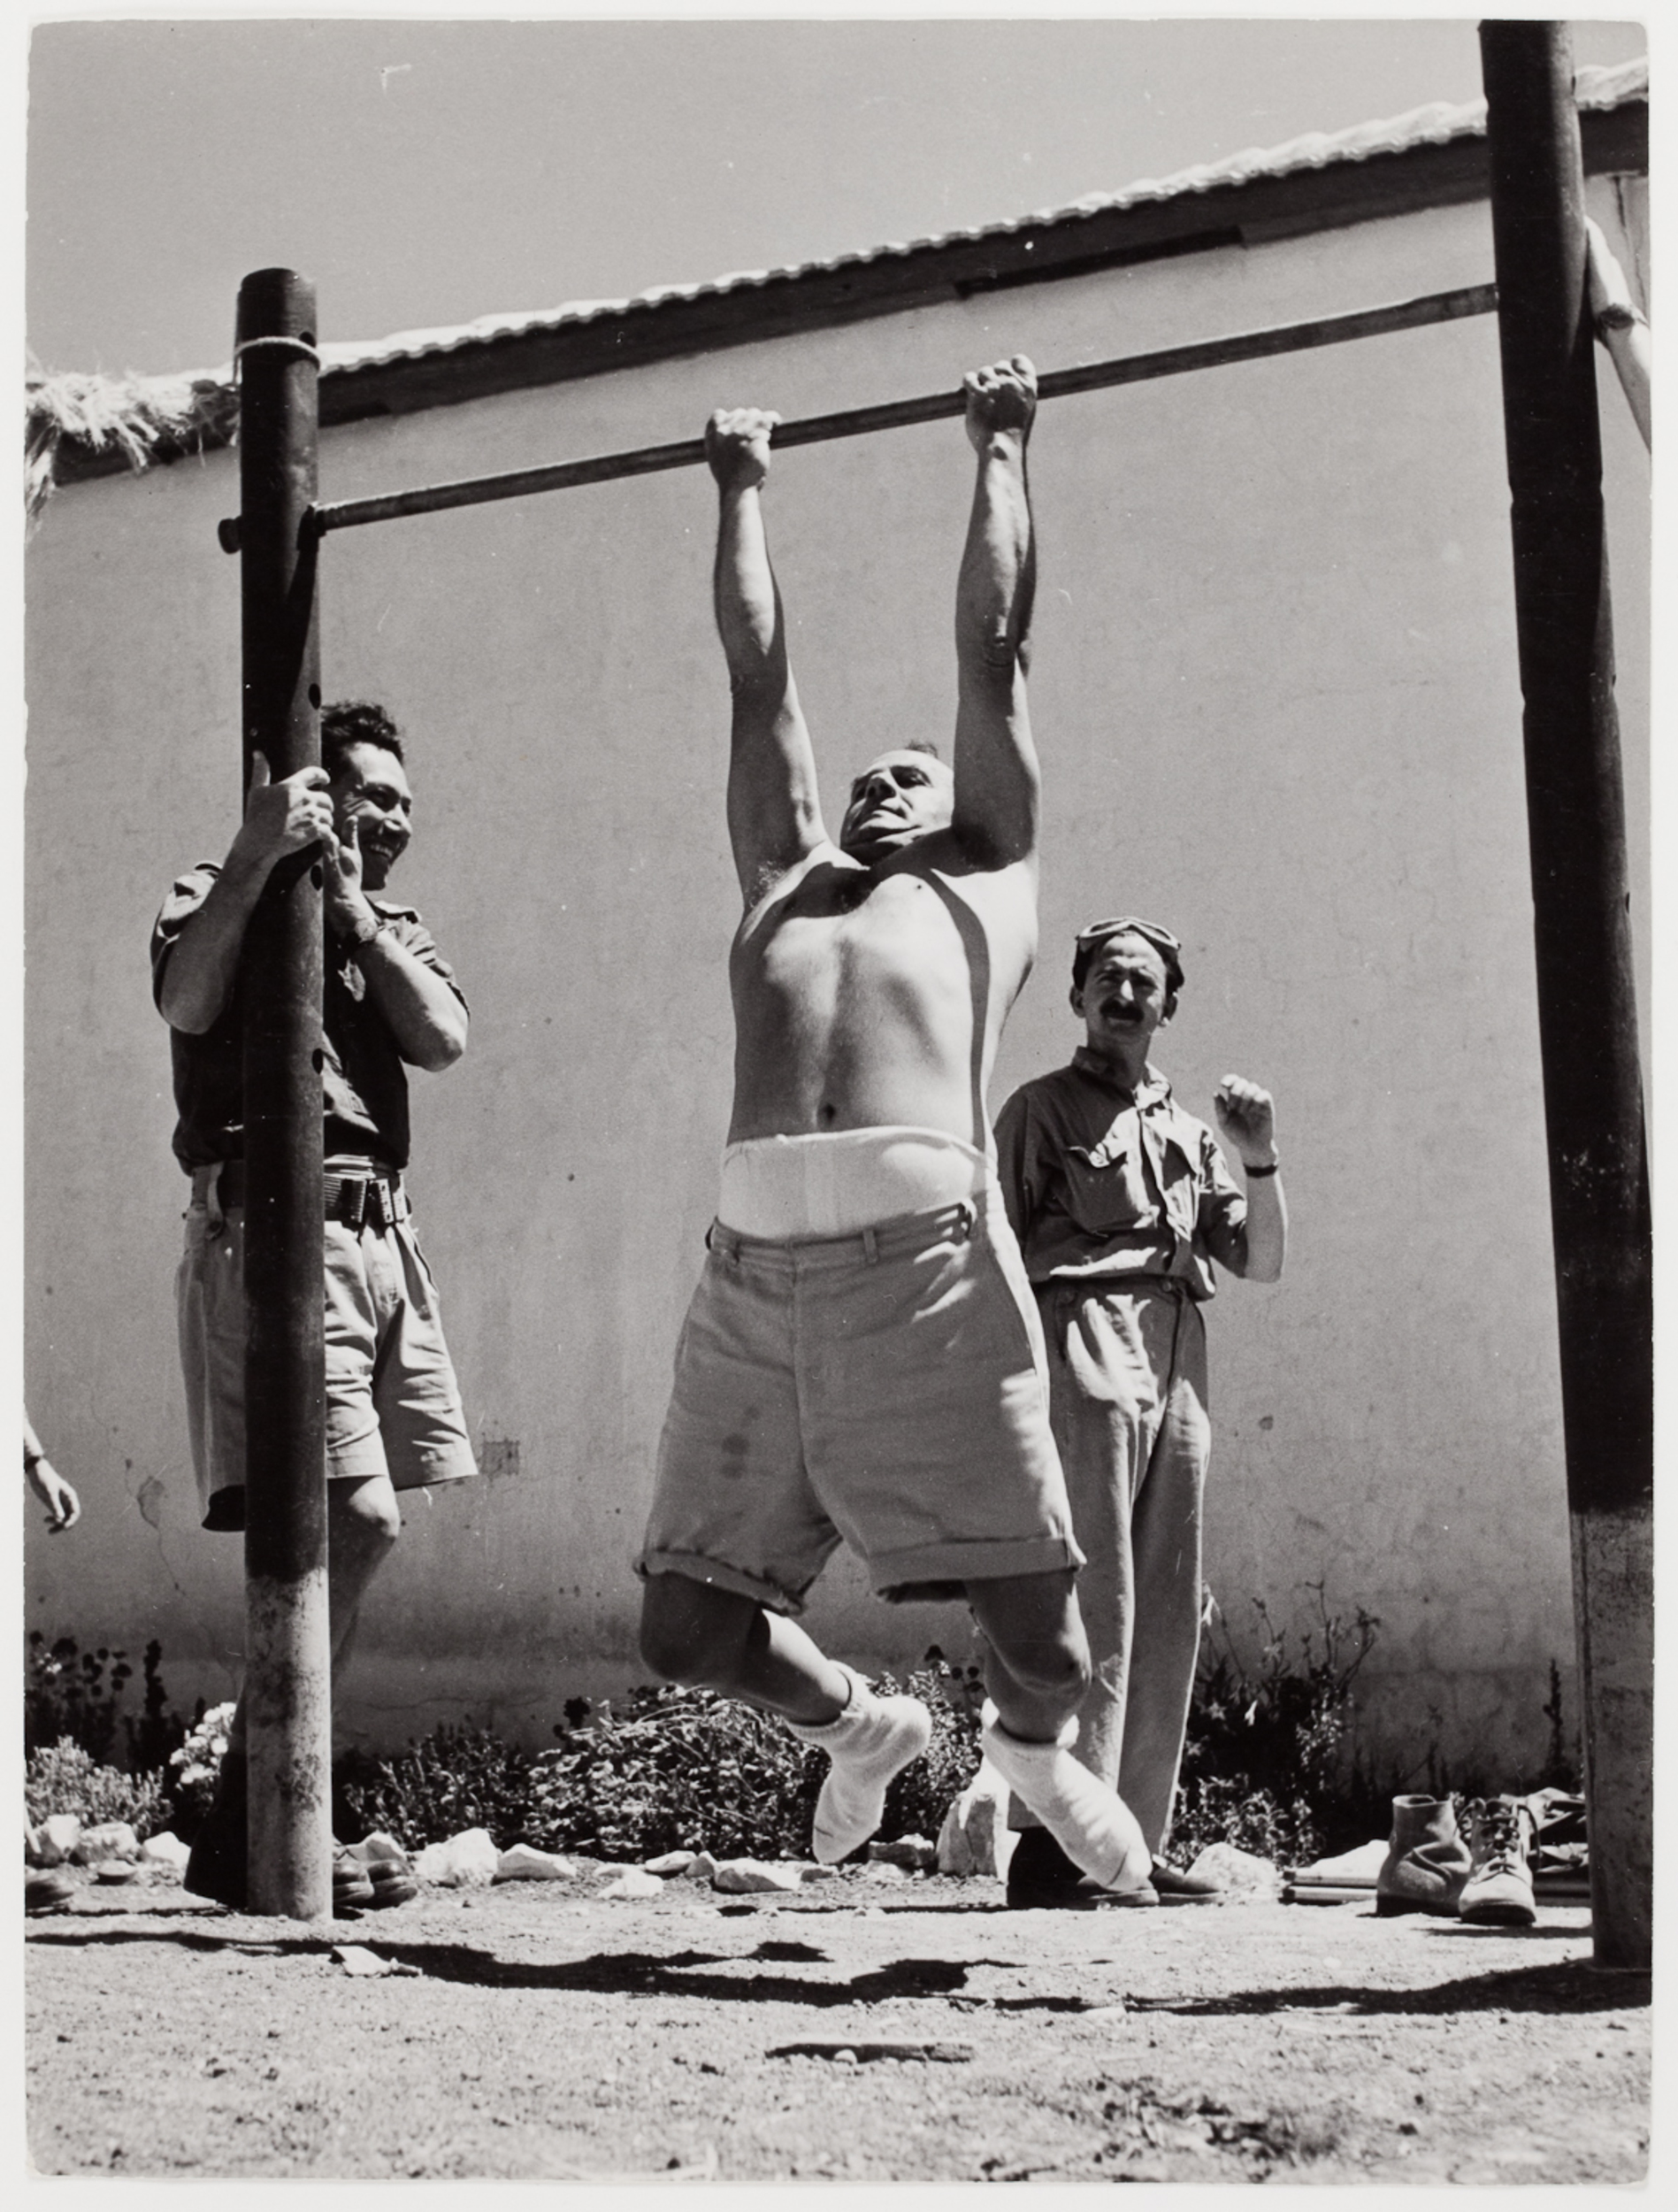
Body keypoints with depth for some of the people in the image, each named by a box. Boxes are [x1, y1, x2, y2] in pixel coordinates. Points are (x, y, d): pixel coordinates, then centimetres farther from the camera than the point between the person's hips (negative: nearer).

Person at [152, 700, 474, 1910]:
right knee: (357, 1517, -17)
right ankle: (244, 1834, -8)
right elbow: (185, 1004, -15)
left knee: (353, 1526, 6)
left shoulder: (398, 931, 24)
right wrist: (257, 855, -19)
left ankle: (256, 1818, 18)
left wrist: (351, 904, 0)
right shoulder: (219, 895, 6)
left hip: (383, 1234, 7)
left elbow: (444, 1038, 4)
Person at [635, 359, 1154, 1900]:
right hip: (754, 1263, 3)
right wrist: (742, 486, 45)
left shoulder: (988, 889, 22)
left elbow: (993, 648, 27)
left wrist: (1004, 453, 34)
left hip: (928, 1248, -3)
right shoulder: (786, 885, 29)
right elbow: (763, 676, 37)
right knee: (691, 1625, 2)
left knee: (1026, 1600, -3)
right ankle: (860, 1727, 34)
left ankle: (1038, 1749, 33)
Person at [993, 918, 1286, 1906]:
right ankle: (1052, 1838, -16)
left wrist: (1261, 1157, 4)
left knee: (1166, 1614, 4)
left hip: (1180, 1368, 6)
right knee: (1092, 1597, -14)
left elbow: (1263, 1260, 20)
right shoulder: (1043, 1107, 10)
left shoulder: (1187, 1131, 25)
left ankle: (1136, 1843, 8)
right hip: (1087, 1346, -6)